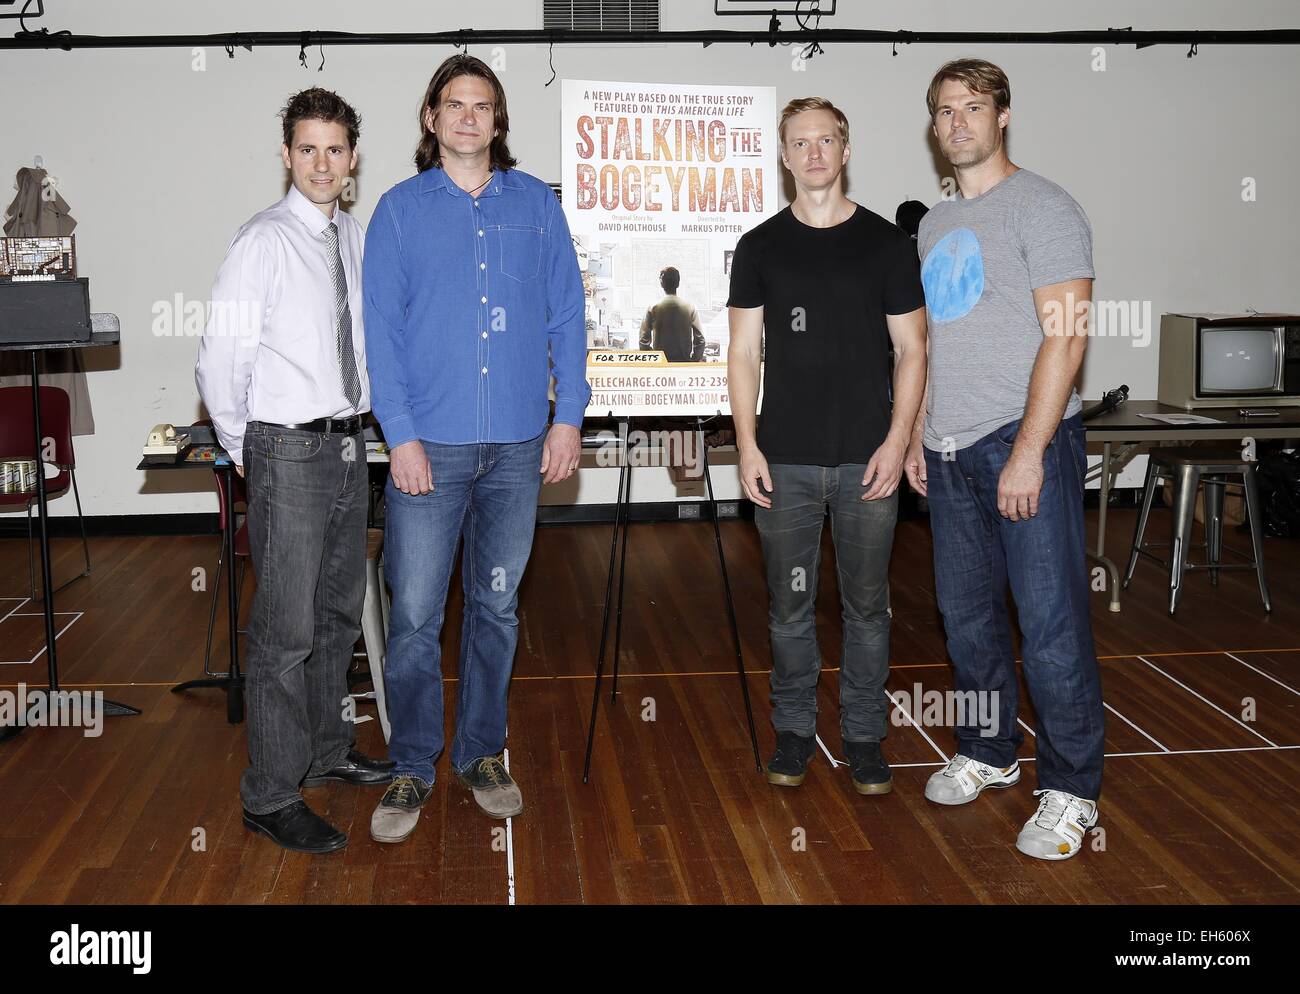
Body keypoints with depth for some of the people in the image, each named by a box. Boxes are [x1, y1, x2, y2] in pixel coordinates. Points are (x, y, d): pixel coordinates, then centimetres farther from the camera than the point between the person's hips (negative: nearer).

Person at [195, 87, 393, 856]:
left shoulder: (356, 237, 8)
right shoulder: (266, 242, -12)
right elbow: (221, 359, -12)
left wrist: (360, 425, 13)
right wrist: (242, 450, -4)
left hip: (348, 445, 7)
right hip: (289, 453, -7)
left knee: (341, 612, 19)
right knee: (288, 629, -3)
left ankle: (327, 750, 36)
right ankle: (272, 798, 8)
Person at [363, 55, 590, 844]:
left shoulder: (537, 203, 7)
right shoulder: (400, 210, 3)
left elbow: (567, 314, 7)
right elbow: (382, 329, -1)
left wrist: (569, 416, -1)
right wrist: (400, 436, -8)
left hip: (519, 445, 2)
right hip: (431, 443, -2)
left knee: (497, 606, 12)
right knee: (416, 614, -1)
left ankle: (482, 753, 26)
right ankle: (412, 768, 13)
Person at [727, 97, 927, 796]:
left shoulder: (886, 242, 4)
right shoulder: (760, 247, 6)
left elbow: (911, 350, 4)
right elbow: (744, 353, 6)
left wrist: (897, 439, -6)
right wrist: (746, 445, -3)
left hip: (868, 459, 0)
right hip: (785, 461, 1)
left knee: (866, 605, 7)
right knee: (790, 604, 7)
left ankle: (864, 736, 21)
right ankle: (793, 730, 22)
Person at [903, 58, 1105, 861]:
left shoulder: (1042, 208, -6)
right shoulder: (935, 224, 17)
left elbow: (1067, 336, -13)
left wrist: (1028, 451, -19)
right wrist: (918, 433, 15)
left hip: (1025, 442, -7)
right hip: (951, 450, 7)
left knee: (1051, 621, -4)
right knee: (968, 613, 14)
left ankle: (1070, 791, 8)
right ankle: (989, 755, 30)